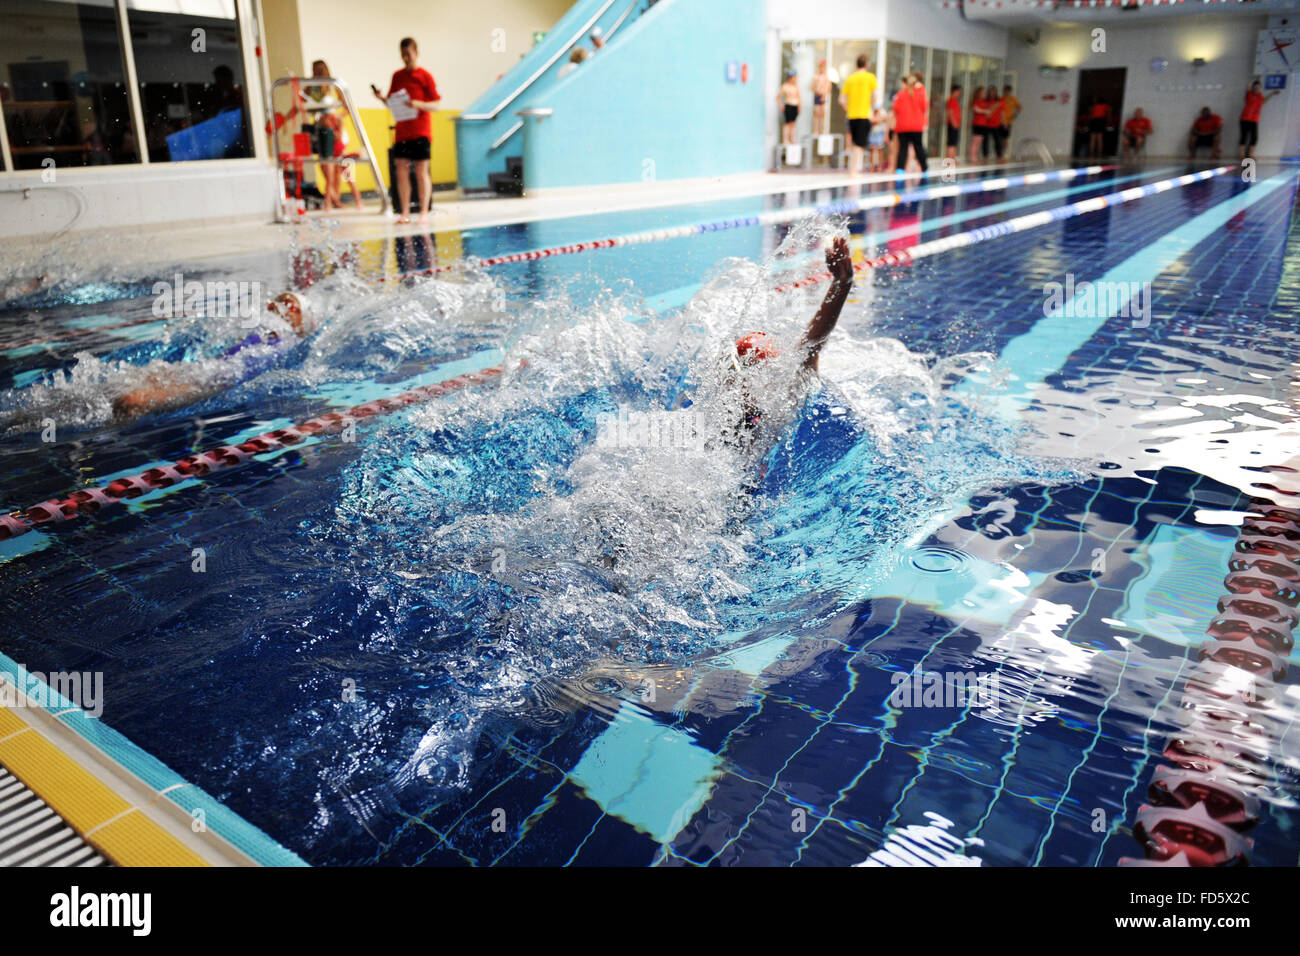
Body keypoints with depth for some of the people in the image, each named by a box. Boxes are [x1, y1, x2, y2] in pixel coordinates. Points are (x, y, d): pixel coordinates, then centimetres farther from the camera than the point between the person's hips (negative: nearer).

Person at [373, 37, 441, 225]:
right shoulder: (397, 76, 13)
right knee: (401, 170, 1)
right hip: (401, 131, 5)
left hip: (420, 131, -5)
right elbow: (392, 104, 17)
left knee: (421, 171, -3)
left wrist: (418, 104, -21)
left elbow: (435, 106, -5)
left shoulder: (424, 76, -2)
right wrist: (381, 98, -3)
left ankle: (424, 212, 3)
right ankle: (404, 213, 6)